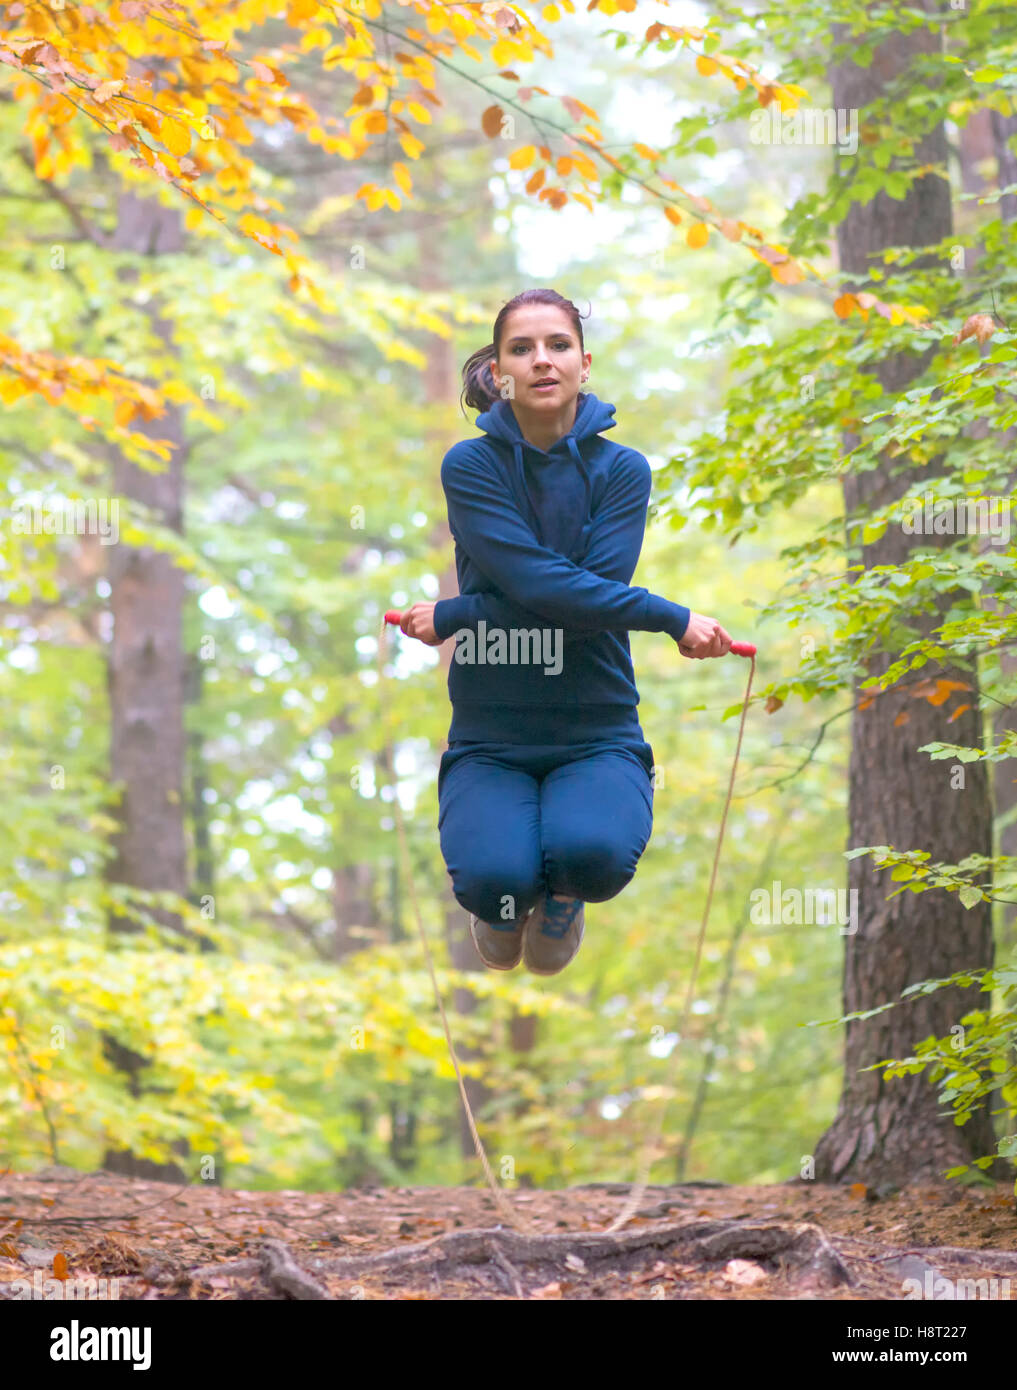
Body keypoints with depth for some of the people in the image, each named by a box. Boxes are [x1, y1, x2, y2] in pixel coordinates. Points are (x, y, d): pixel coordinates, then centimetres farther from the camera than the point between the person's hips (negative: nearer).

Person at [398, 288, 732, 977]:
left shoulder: (621, 469, 0)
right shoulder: (471, 466, -2)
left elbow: (596, 585, -14)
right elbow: (541, 585, -15)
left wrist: (453, 618, -17)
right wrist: (676, 620, -16)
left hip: (595, 732, 0)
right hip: (490, 741, 0)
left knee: (592, 853, -33)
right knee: (492, 877, -29)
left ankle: (563, 896, 8)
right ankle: (506, 898, 12)